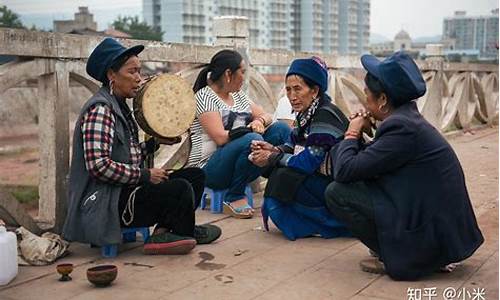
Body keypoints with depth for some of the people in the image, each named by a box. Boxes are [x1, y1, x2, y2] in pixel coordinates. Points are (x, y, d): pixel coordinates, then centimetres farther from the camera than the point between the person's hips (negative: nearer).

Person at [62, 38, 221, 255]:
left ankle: (164, 231, -2)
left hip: (124, 190, 10)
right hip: (106, 203, -10)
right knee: (180, 188, -24)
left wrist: (154, 143, 3)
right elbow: (98, 165, -25)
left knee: (195, 175, 7)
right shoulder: (100, 109, -16)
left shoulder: (119, 107, 15)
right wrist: (144, 175, -18)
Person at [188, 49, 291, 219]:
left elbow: (265, 116, 13)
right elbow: (220, 137, -20)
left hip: (240, 161, 8)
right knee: (253, 140, -34)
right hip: (209, 169, -8)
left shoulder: (238, 95, 16)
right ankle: (233, 199, -20)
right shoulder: (204, 96, -10)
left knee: (281, 128, -4)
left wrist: (259, 121, -9)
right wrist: (251, 129, -14)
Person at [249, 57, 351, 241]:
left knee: (283, 177, -21)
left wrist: (273, 158, -16)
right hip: (317, 176, 9)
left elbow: (309, 161, -25)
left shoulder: (325, 116, -22)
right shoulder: (306, 112, 5)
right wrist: (274, 150, -6)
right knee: (276, 167, 7)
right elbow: (294, 145, 14)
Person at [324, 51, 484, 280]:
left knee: (336, 192, -10)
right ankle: (394, 251, 15)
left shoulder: (401, 127, -20)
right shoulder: (407, 118, 8)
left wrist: (352, 134, -4)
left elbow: (344, 171, -20)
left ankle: (393, 258, -3)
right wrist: (360, 135, 1)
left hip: (431, 235, -10)